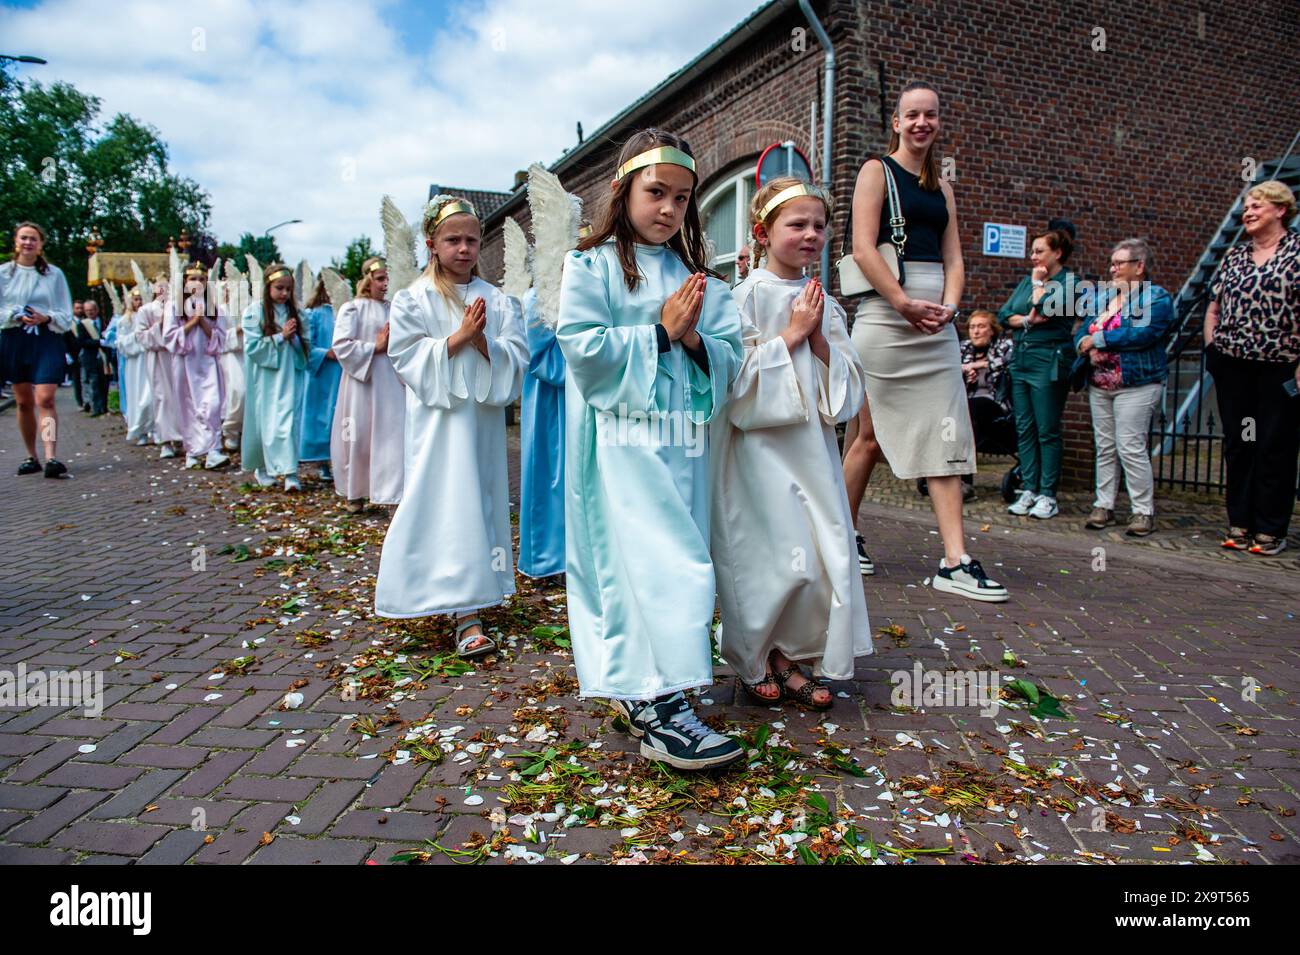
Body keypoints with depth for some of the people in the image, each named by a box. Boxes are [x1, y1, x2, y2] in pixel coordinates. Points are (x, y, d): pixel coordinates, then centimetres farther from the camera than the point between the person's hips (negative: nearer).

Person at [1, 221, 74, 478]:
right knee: (24, 402, 8)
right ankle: (31, 456, 17)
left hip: (46, 339, -2)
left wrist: (46, 318, -15)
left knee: (45, 399, -14)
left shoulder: (54, 274, 3)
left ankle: (51, 458, -21)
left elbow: (66, 315, 3)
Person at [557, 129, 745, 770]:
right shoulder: (591, 266, 2)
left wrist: (694, 339, -12)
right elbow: (583, 348, -11)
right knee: (654, 564, -15)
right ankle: (659, 709, -13)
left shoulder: (697, 277, 16)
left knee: (675, 561, 9)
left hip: (684, 440, 6)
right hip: (621, 442, -6)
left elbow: (730, 356, 8)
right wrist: (660, 331, -9)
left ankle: (632, 688, 24)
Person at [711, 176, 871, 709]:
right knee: (773, 555, -6)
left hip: (812, 444, 6)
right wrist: (789, 335, -13)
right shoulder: (749, 295, -6)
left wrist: (821, 343, -6)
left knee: (826, 554, 3)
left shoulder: (824, 303, 12)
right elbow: (734, 373, -15)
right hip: (761, 446, -6)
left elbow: (848, 380, 10)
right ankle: (753, 661, 18)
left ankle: (790, 657, 21)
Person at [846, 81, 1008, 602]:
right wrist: (906, 303, -15)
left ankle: (955, 561, -2)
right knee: (870, 434, 0)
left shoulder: (942, 187, 21)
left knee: (947, 436, -2)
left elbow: (953, 258, 16)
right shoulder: (876, 170, 3)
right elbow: (863, 249, -9)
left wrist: (948, 305, -3)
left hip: (936, 323, 6)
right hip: (885, 316, -6)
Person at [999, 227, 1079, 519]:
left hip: (1049, 363, -7)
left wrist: (1039, 282, -2)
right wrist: (1025, 321, -10)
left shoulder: (1069, 282, -2)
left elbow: (1045, 308, -18)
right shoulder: (1027, 280, 17)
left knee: (1047, 431, -3)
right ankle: (1029, 490, 12)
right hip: (1020, 360, 7)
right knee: (1025, 429, 6)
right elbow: (1004, 314, 9)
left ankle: (1048, 495, 3)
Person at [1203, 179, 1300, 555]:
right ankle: (1239, 524, 17)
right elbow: (1214, 308, 20)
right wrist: (1211, 348, 7)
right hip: (1233, 366, 5)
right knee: (1237, 444, 8)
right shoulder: (1233, 257, 14)